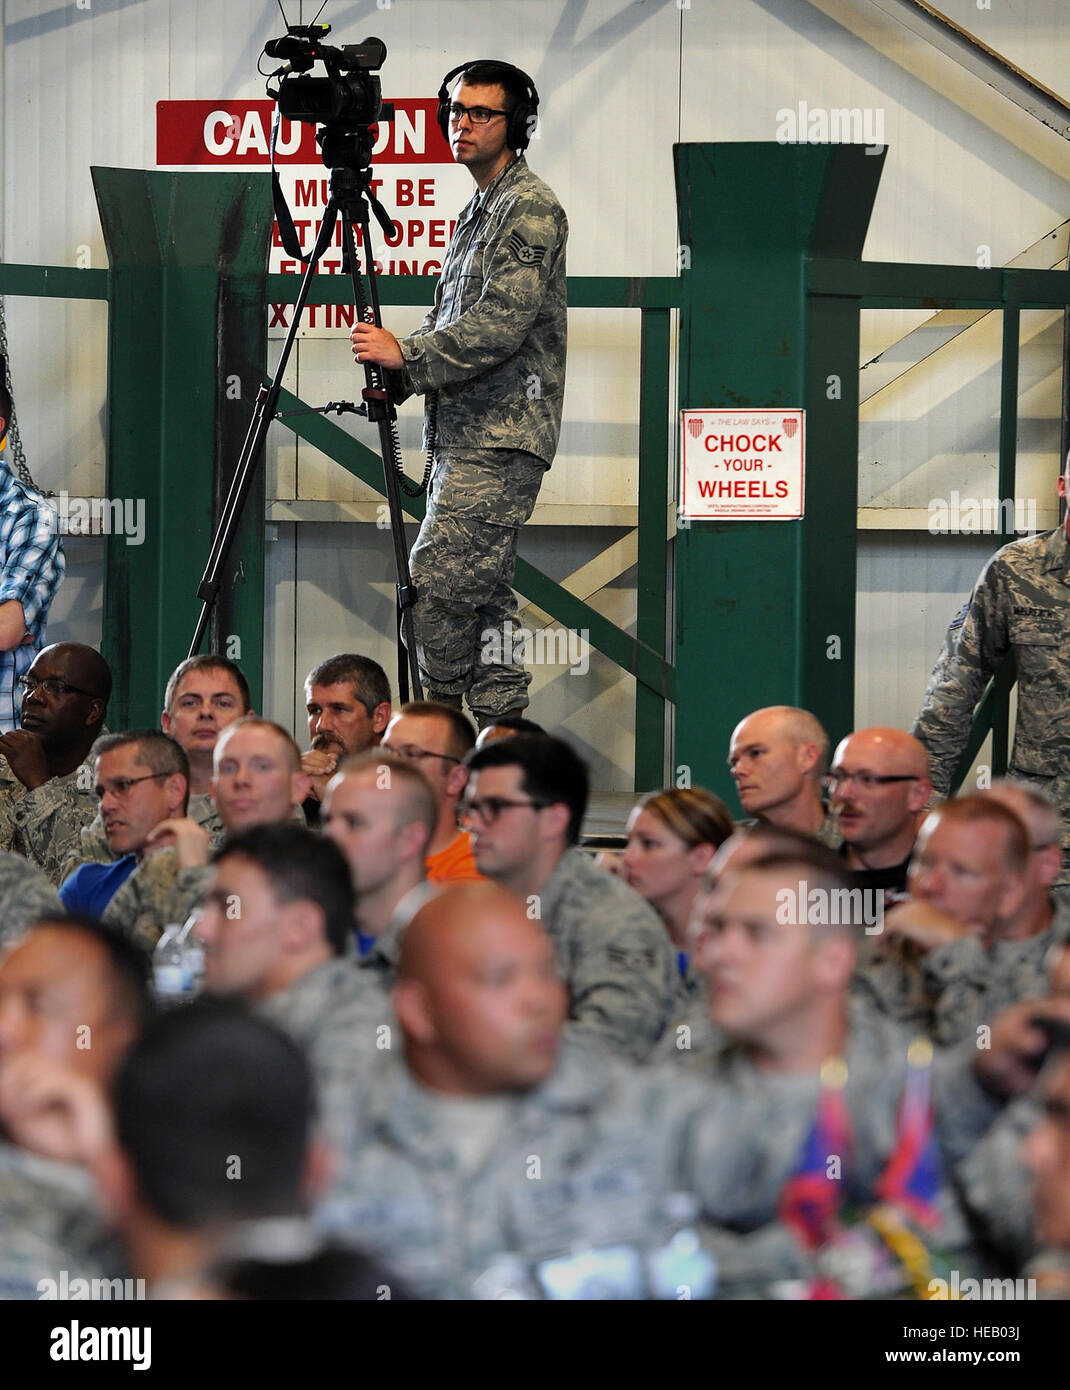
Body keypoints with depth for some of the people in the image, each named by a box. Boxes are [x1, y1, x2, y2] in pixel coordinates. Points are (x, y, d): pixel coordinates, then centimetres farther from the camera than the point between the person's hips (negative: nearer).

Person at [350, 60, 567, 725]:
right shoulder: (476, 212, 21)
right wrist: (399, 374, 7)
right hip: (464, 434, 10)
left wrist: (407, 355, -16)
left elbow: (505, 321, -19)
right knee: (480, 595, 9)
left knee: (438, 581, -14)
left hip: (500, 438, -10)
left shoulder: (530, 207, -9)